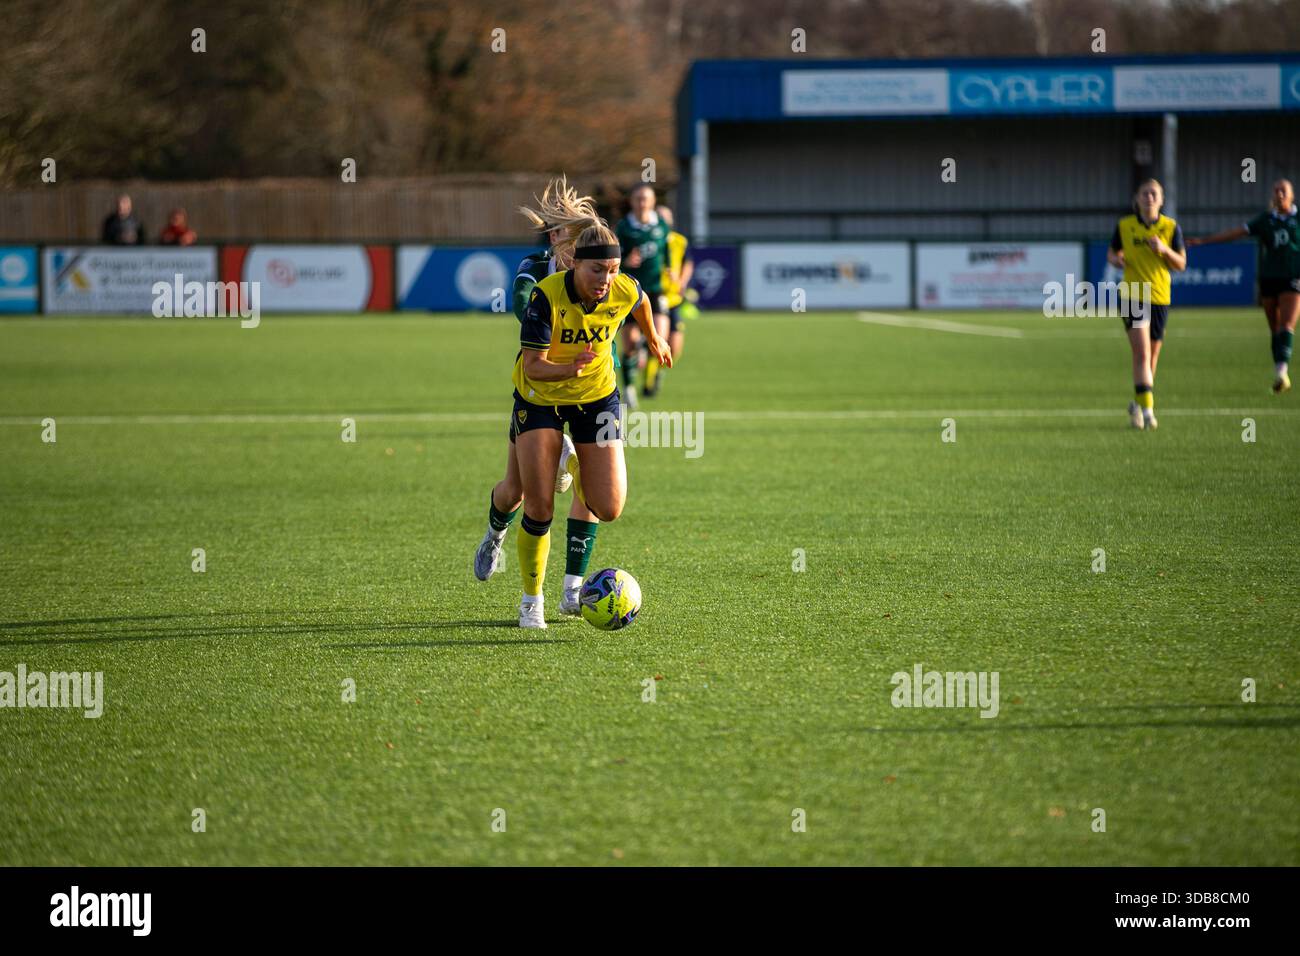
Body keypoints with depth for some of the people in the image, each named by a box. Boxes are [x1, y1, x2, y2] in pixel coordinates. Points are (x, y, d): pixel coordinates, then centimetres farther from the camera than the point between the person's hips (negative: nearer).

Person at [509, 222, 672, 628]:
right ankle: (531, 600, 11)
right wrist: (569, 368, -48)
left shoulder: (625, 292, -19)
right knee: (539, 507, -9)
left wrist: (654, 341, 26)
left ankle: (579, 473, 32)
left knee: (609, 509, -5)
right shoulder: (546, 296, -28)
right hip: (540, 397, -2)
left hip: (596, 396, 3)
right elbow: (533, 365, -28)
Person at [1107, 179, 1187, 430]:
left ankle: (1137, 404, 31)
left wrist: (1164, 249, -17)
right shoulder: (1124, 226, 0)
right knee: (1141, 354, -17)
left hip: (1160, 297, 2)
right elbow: (1112, 253, 13)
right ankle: (1147, 409, -18)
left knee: (1152, 356, 11)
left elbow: (1181, 265, 2)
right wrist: (1116, 260, -11)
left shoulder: (1171, 228, 1)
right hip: (1132, 296, -2)